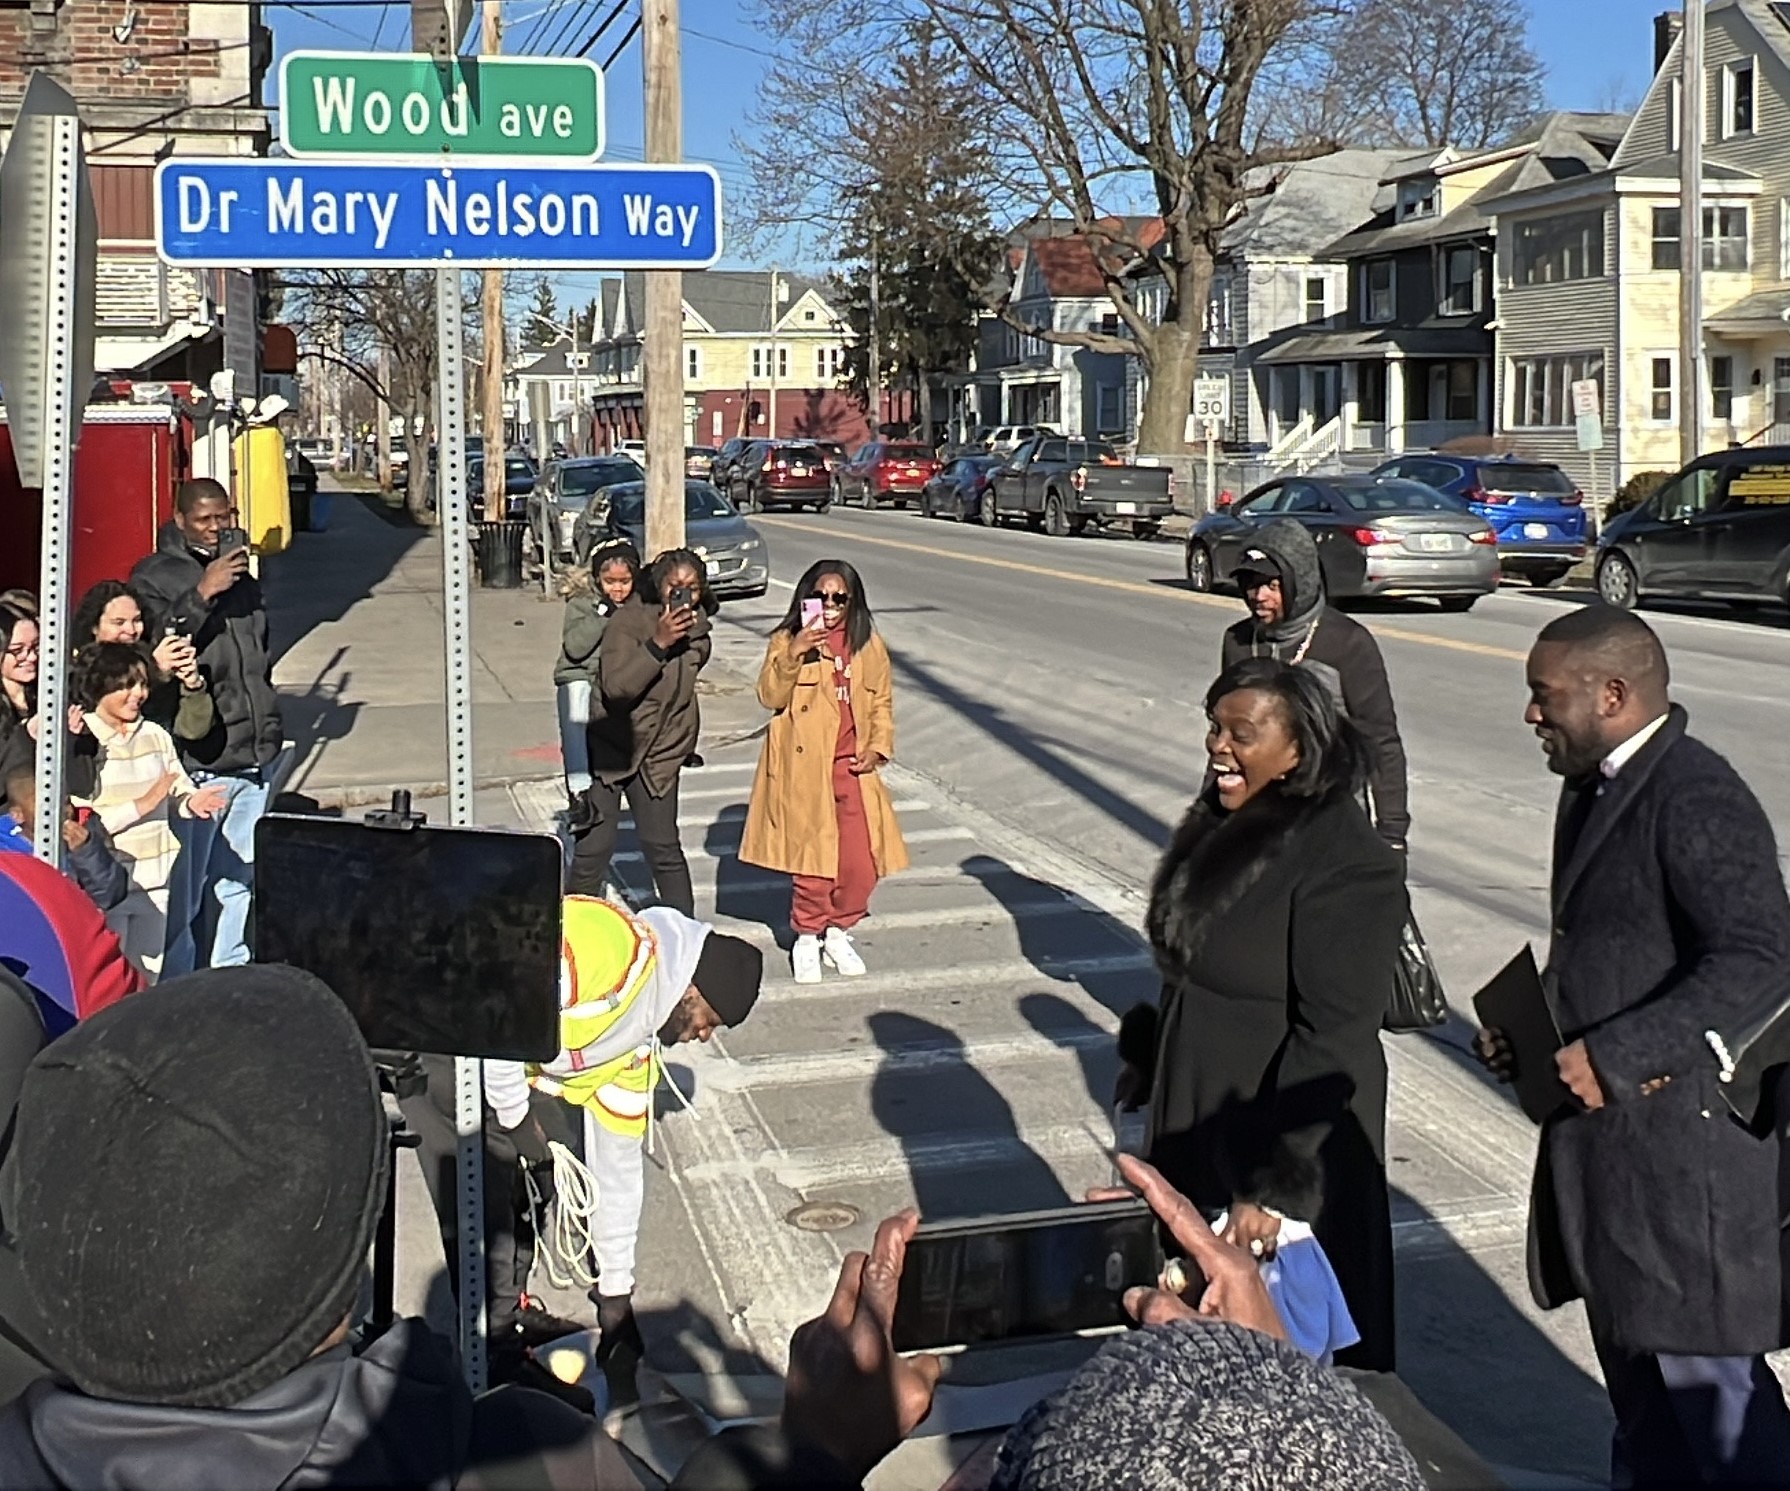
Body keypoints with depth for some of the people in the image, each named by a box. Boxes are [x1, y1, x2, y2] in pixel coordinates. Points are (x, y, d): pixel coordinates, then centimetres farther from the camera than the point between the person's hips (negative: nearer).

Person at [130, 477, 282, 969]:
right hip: (196, 762, -6)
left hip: (253, 757, 7)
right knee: (184, 895, -5)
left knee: (240, 882, 13)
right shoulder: (153, 577, -3)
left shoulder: (241, 573, 17)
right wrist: (203, 594, -23)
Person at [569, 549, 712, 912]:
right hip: (607, 748, -3)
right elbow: (616, 686, -30)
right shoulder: (628, 621, -17)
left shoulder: (698, 629, 0)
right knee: (593, 847, -2)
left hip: (658, 756, 4)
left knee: (663, 848, 0)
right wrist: (658, 643, -35)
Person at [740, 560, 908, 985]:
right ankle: (806, 936, 19)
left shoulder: (869, 646, 10)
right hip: (805, 767, -3)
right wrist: (793, 654, -22)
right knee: (813, 859, -2)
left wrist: (878, 747, 2)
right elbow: (770, 697, -9)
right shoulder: (787, 641, 1)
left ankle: (838, 930, 22)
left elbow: (881, 703, 17)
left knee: (861, 861, -2)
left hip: (853, 766, 3)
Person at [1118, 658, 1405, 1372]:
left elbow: (1334, 1042, -24)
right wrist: (1145, 1064, 18)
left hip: (1283, 1128, -8)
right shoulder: (1225, 825, 4)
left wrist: (1276, 1184, -24)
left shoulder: (1345, 864, -22)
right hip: (1194, 1123, 8)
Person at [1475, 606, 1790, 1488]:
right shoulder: (1594, 787, 11)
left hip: (1679, 1131, -10)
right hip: (1606, 1125, 10)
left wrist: (1613, 1055, -26)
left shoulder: (1696, 801, -19)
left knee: (1701, 1366, -2)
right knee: (1635, 1361, 20)